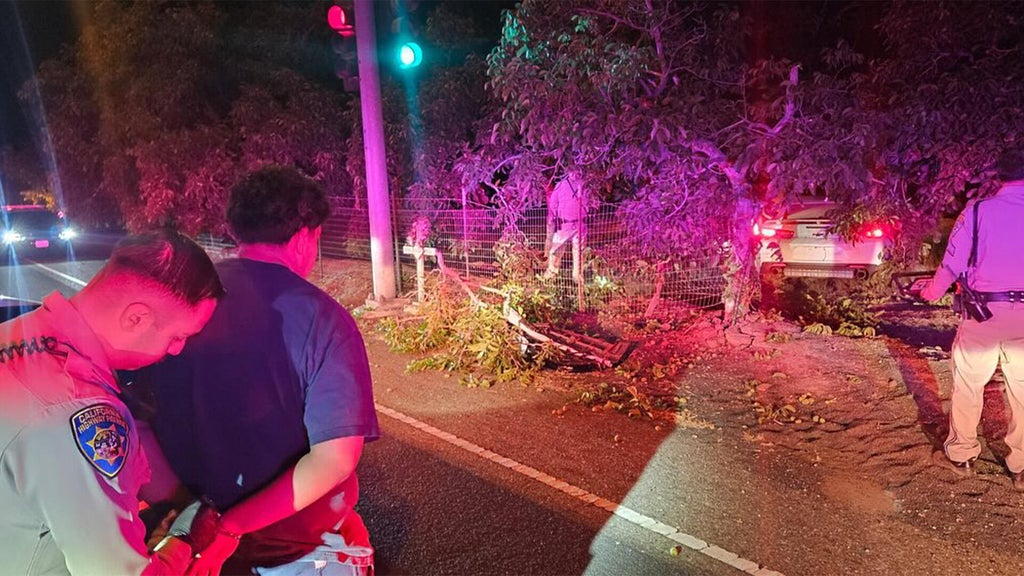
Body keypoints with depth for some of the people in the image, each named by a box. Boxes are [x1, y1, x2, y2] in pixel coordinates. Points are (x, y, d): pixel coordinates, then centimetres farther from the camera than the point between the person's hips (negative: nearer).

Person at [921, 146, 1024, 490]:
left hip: (984, 310, -2)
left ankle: (961, 456, 21)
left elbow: (953, 263, -3)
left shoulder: (978, 211, -5)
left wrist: (932, 292, 12)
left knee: (968, 385, 11)